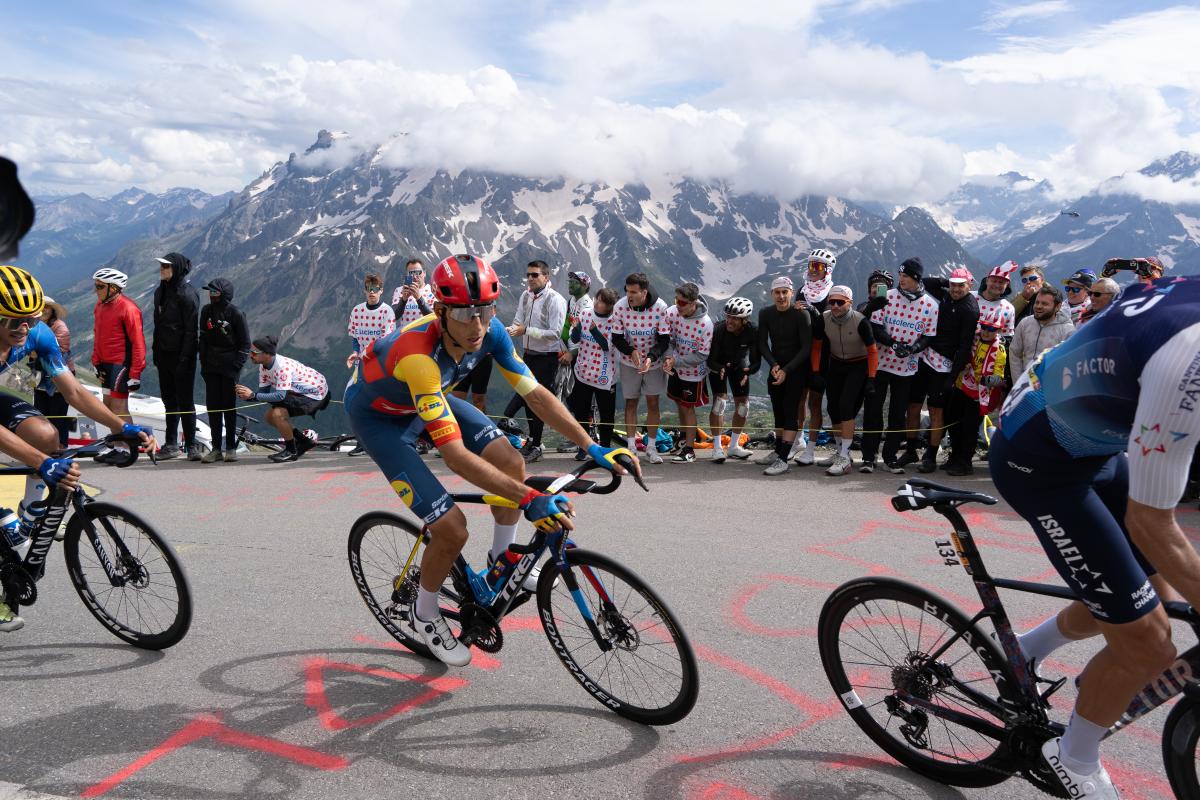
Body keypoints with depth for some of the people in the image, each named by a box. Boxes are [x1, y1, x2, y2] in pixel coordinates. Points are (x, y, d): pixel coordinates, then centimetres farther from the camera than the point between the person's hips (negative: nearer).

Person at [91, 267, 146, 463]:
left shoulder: (127, 308, -15)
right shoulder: (100, 305, 11)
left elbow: (138, 342, -17)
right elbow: (97, 335, 20)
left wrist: (135, 374, -18)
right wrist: (96, 363, 15)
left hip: (121, 364, -9)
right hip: (107, 365, 9)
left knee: (119, 407, -8)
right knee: (108, 406, 12)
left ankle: (126, 449, 0)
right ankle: (118, 447, 20)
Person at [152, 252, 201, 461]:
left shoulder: (187, 293, -12)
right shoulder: (160, 292, 13)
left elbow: (191, 329, -14)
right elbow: (158, 325, 20)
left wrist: (185, 358, -17)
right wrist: (155, 351, 15)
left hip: (182, 355, -8)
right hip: (164, 355, 8)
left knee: (185, 401, -5)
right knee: (169, 400, 12)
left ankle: (191, 445, 3)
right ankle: (171, 444, 19)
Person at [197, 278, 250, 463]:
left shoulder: (236, 313, -8)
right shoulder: (206, 311, 5)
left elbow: (245, 343, -3)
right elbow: (203, 338, 13)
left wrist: (237, 365, -10)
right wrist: (203, 362, 7)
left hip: (229, 366, -4)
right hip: (211, 367, 4)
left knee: (229, 406, 0)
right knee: (212, 405, 2)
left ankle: (231, 448, 10)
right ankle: (216, 448, 9)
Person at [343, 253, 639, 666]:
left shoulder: (490, 331, -23)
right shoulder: (418, 355, -42)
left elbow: (536, 394, -16)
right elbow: (456, 456, -45)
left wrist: (592, 447, -23)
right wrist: (528, 498, -50)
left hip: (428, 397, 6)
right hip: (377, 415, -6)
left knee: (511, 463, -11)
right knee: (452, 529, -15)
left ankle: (501, 562, 15)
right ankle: (424, 614, 15)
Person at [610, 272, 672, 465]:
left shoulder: (660, 307, -21)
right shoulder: (620, 307, -18)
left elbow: (664, 339, -15)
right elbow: (616, 338, -9)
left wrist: (651, 357, -32)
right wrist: (631, 351, -27)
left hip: (653, 361, 0)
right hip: (629, 362, 1)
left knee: (653, 403, 3)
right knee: (631, 402, 5)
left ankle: (651, 447, 13)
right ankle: (631, 447, 12)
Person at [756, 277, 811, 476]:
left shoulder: (801, 314, -14)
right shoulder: (766, 314, -2)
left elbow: (806, 347, -15)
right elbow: (763, 344, 0)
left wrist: (786, 370, -21)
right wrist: (774, 365, -16)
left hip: (796, 368, -5)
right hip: (776, 368, 5)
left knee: (790, 411, -11)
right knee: (778, 411, 10)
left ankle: (783, 460, -15)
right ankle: (778, 452, 23)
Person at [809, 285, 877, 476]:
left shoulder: (860, 321, -25)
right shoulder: (824, 319, -13)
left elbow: (872, 351, -17)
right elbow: (817, 346, 2)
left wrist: (871, 379, -22)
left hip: (858, 366, -5)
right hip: (836, 365, 5)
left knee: (846, 405, -19)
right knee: (833, 408, 5)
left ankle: (845, 458, -17)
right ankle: (840, 453, 22)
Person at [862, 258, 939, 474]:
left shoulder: (930, 304, -2)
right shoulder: (888, 296, -4)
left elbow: (928, 336, 0)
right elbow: (875, 327, -6)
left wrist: (913, 348, -21)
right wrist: (893, 343, -23)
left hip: (907, 367, 1)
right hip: (880, 362, 0)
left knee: (898, 413, 7)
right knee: (873, 409, 2)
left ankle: (891, 456, 20)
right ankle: (868, 456, 10)